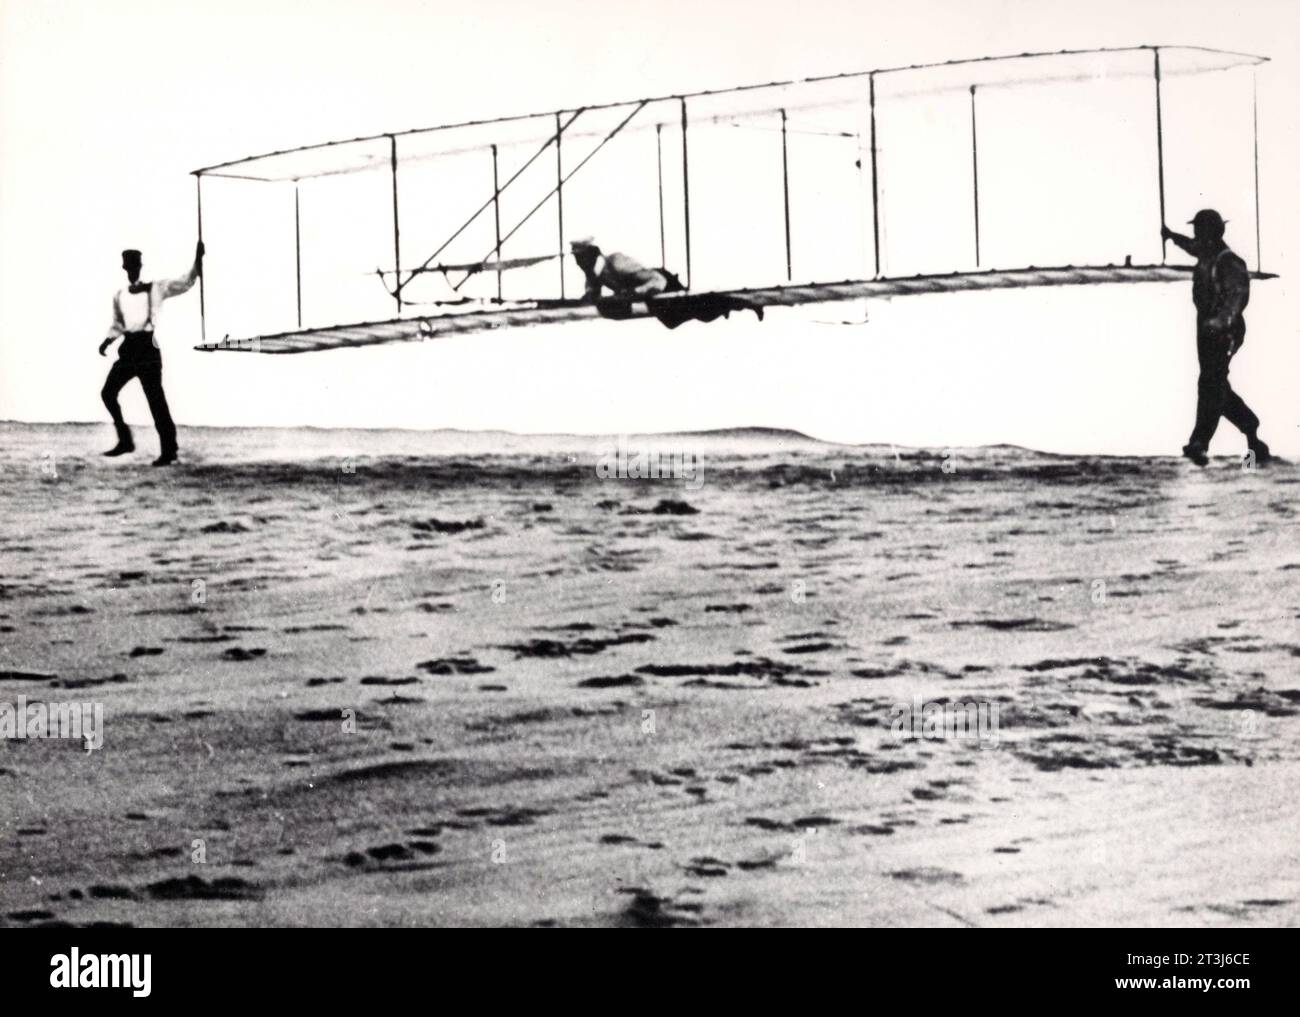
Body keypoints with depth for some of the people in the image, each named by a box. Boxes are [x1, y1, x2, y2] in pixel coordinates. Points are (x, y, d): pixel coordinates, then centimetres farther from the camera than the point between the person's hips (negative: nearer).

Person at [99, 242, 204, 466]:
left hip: (147, 347, -5)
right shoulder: (119, 295, 15)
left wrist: (197, 260, -15)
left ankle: (168, 450, -5)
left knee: (155, 399, -9)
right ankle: (125, 440, 11)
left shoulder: (156, 289, 3)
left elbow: (185, 282, -2)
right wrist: (108, 341, 5)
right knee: (108, 392, -2)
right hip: (128, 348, 5)